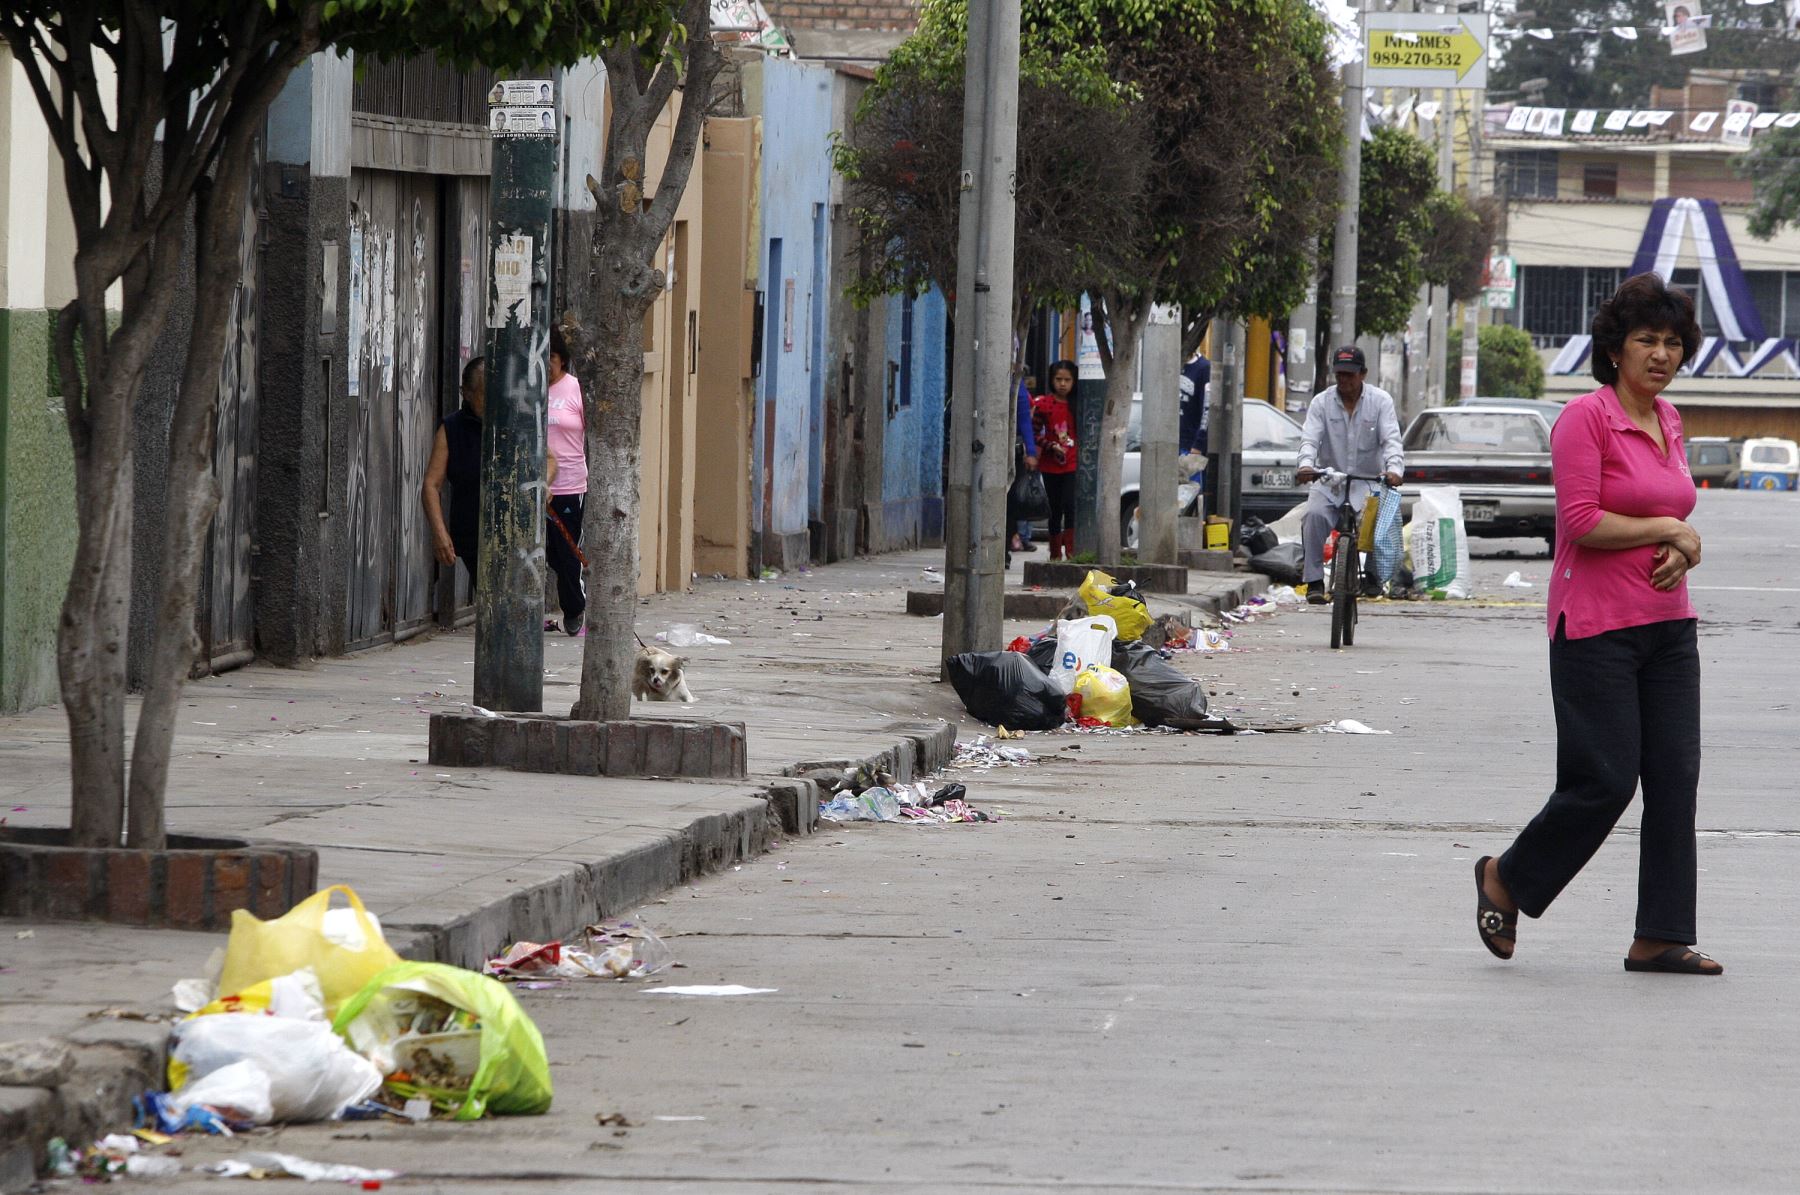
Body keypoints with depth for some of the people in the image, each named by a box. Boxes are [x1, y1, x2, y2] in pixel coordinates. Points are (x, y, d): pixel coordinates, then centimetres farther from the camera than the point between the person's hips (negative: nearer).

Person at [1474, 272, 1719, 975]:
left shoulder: (1666, 421, 13)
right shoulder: (1586, 418, -11)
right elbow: (1581, 522, -18)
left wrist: (1680, 552, 0)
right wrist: (1669, 530, -12)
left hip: (1666, 625, 7)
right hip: (1596, 625, -7)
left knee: (1675, 778, 1)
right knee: (1604, 780, -8)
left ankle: (1661, 939, 4)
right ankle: (1506, 880, 15)